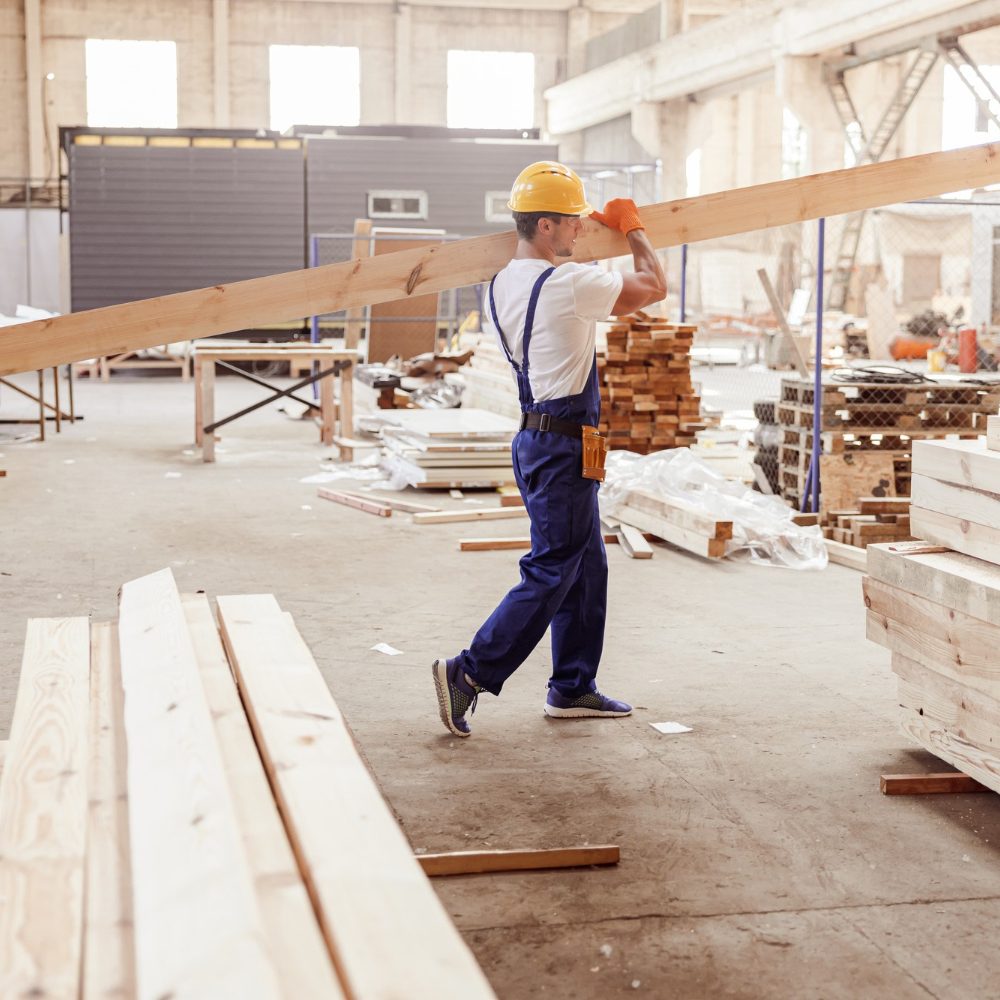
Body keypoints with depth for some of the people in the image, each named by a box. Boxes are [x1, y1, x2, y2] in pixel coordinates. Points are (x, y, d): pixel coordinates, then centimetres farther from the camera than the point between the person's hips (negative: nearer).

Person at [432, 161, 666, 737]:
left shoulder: (502, 287, 8)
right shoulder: (569, 283, -18)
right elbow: (654, 287, -5)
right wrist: (632, 228, 11)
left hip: (538, 436, 10)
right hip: (562, 444, -10)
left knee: (587, 566, 16)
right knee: (551, 572, -5)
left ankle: (573, 688, 22)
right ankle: (470, 674, -6)